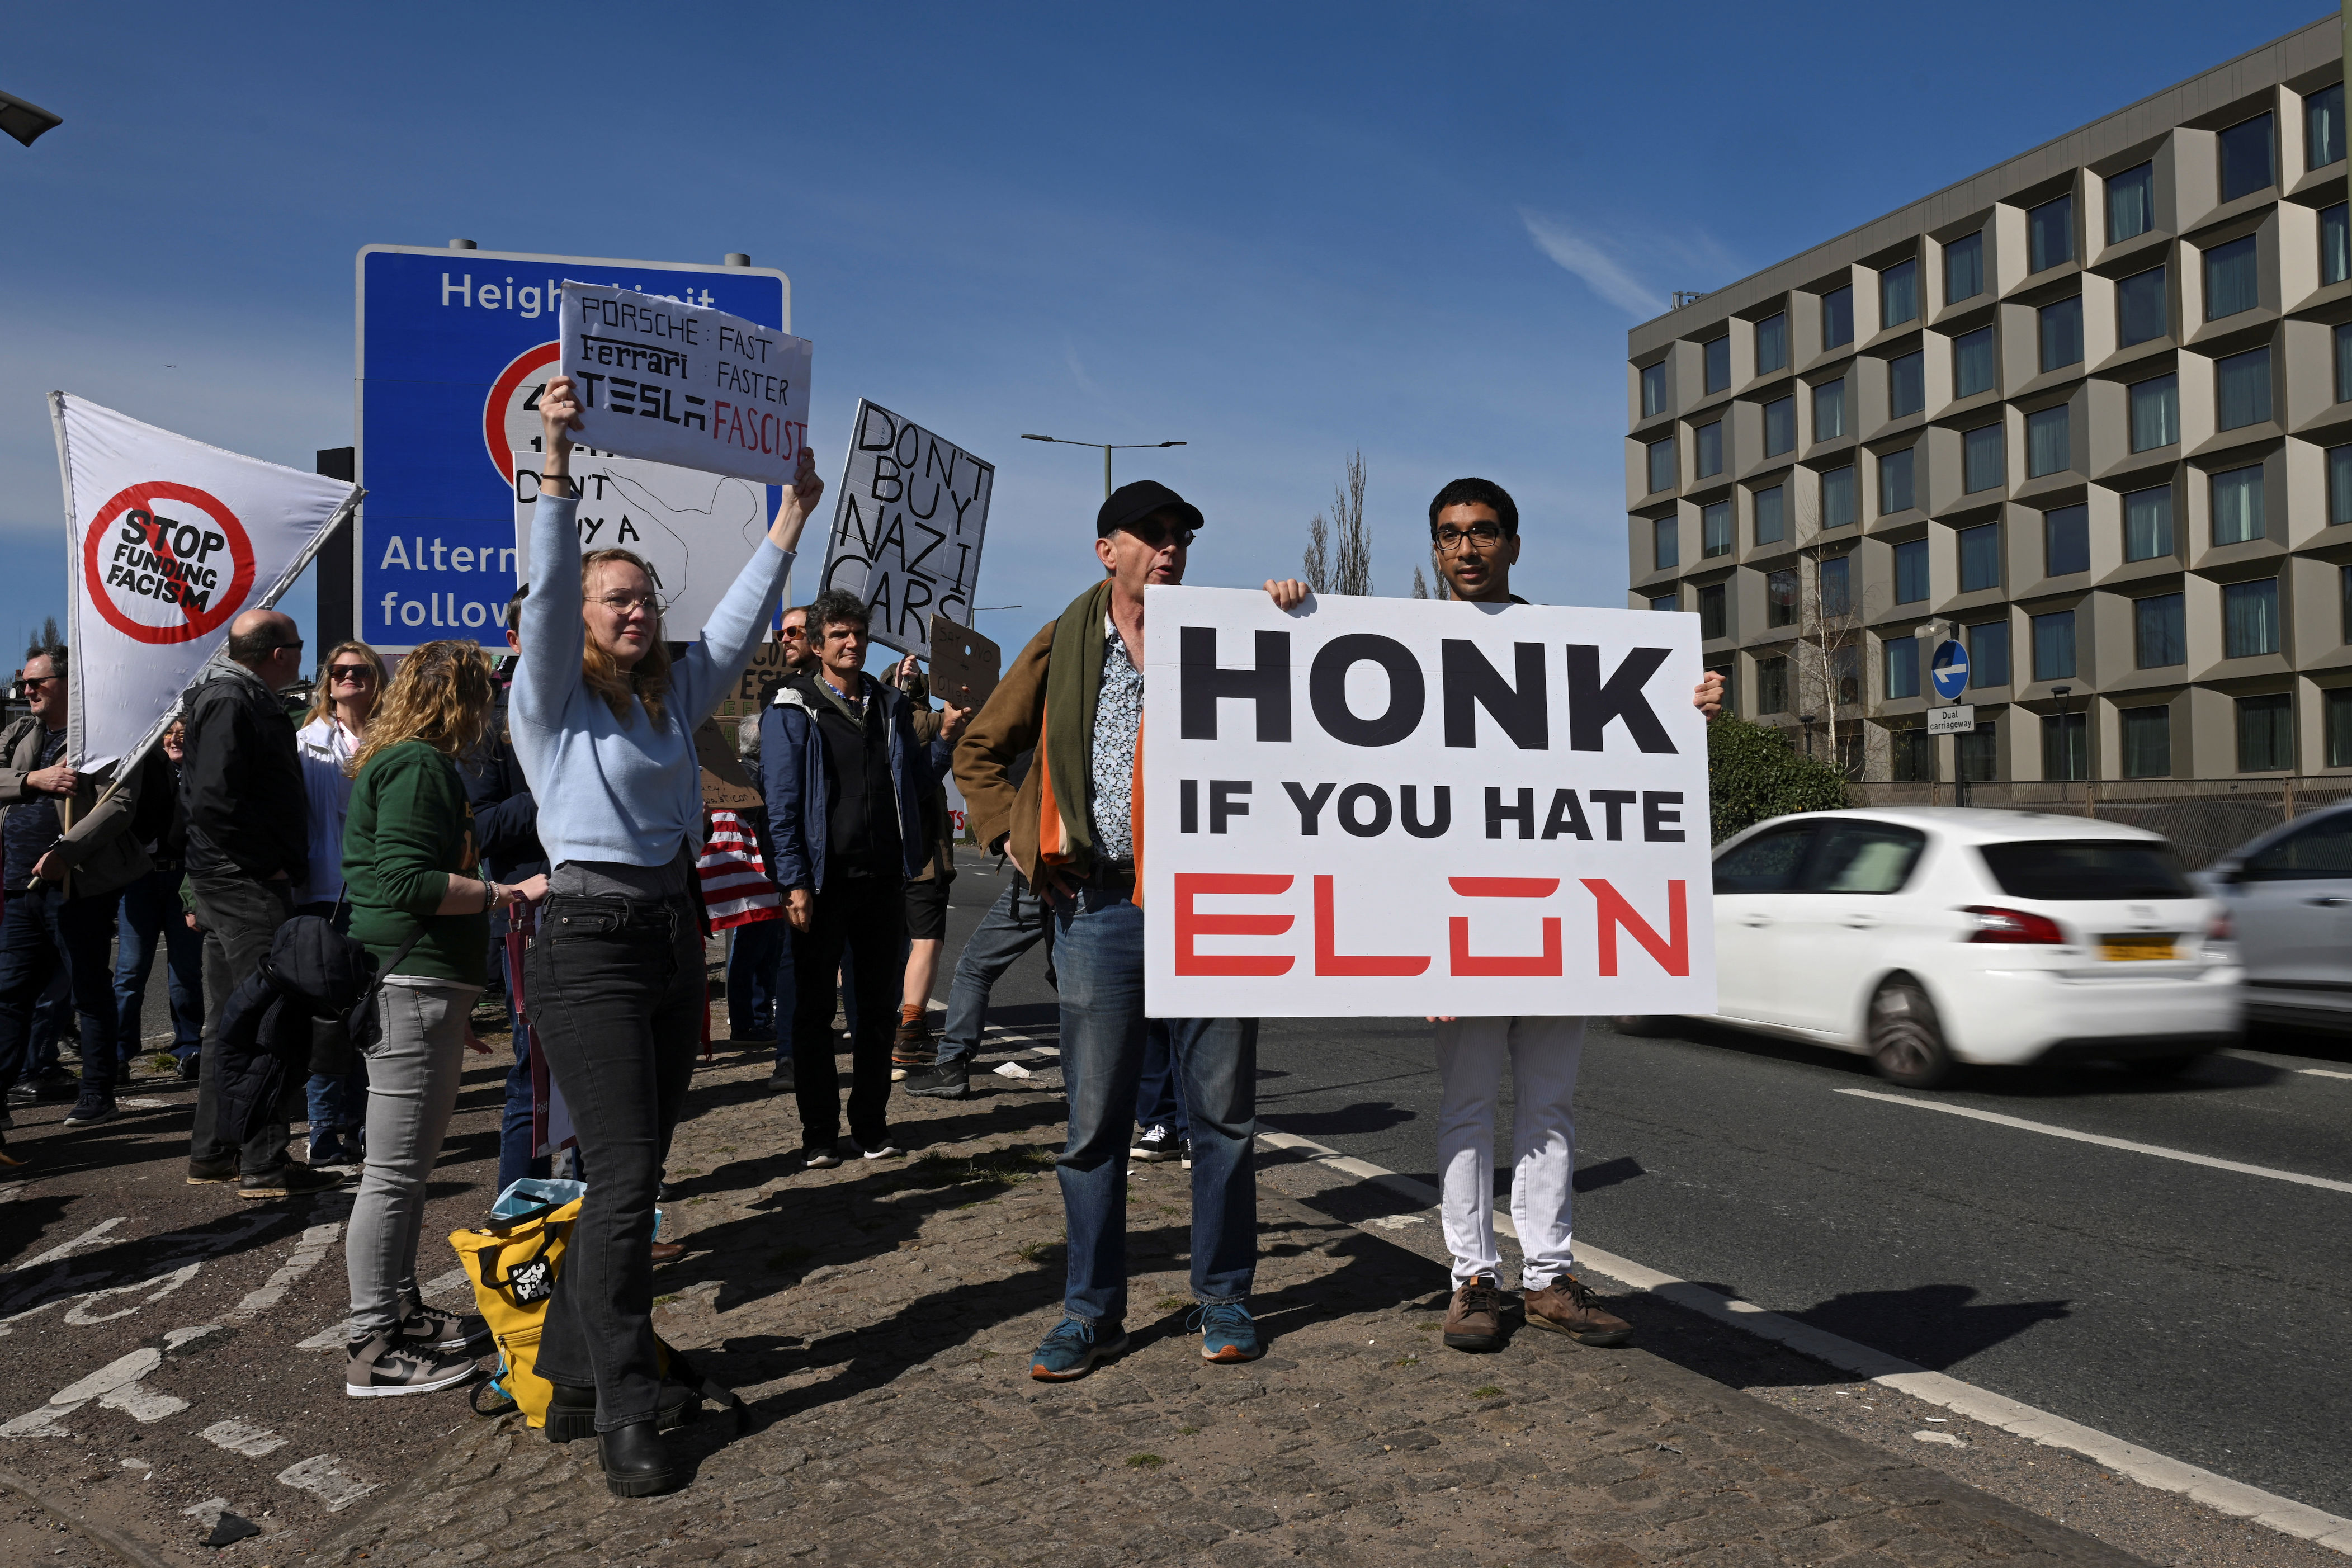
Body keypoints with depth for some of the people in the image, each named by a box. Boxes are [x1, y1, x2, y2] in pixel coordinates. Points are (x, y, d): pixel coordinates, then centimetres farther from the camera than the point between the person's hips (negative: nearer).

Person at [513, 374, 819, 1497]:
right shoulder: (554, 699, -1)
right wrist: (557, 462, -23)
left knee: (635, 1176, 10)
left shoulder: (672, 698, 15)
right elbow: (545, 592, -14)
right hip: (592, 942, -7)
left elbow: (739, 626, 16)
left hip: (673, 937, 7)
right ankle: (623, 1416, -1)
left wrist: (791, 517, 15)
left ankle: (576, 1380, 22)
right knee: (624, 1177, -9)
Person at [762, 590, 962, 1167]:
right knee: (815, 1010, 4)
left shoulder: (889, 705, 13)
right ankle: (819, 1134, 14)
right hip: (824, 881, -4)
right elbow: (782, 802, -8)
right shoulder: (793, 709, -3)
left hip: (884, 880, 4)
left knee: (879, 1006, 10)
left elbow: (914, 780, 16)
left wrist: (946, 739, -1)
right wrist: (795, 882, -14)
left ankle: (872, 1125, 21)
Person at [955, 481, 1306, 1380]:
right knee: (1094, 1119, 6)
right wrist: (1022, 838, 3)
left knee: (1222, 1112, 7)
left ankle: (1223, 1297, 23)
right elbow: (980, 753, 15)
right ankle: (1093, 1310, 19)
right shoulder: (1061, 650, 7)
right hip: (1099, 907, 0)